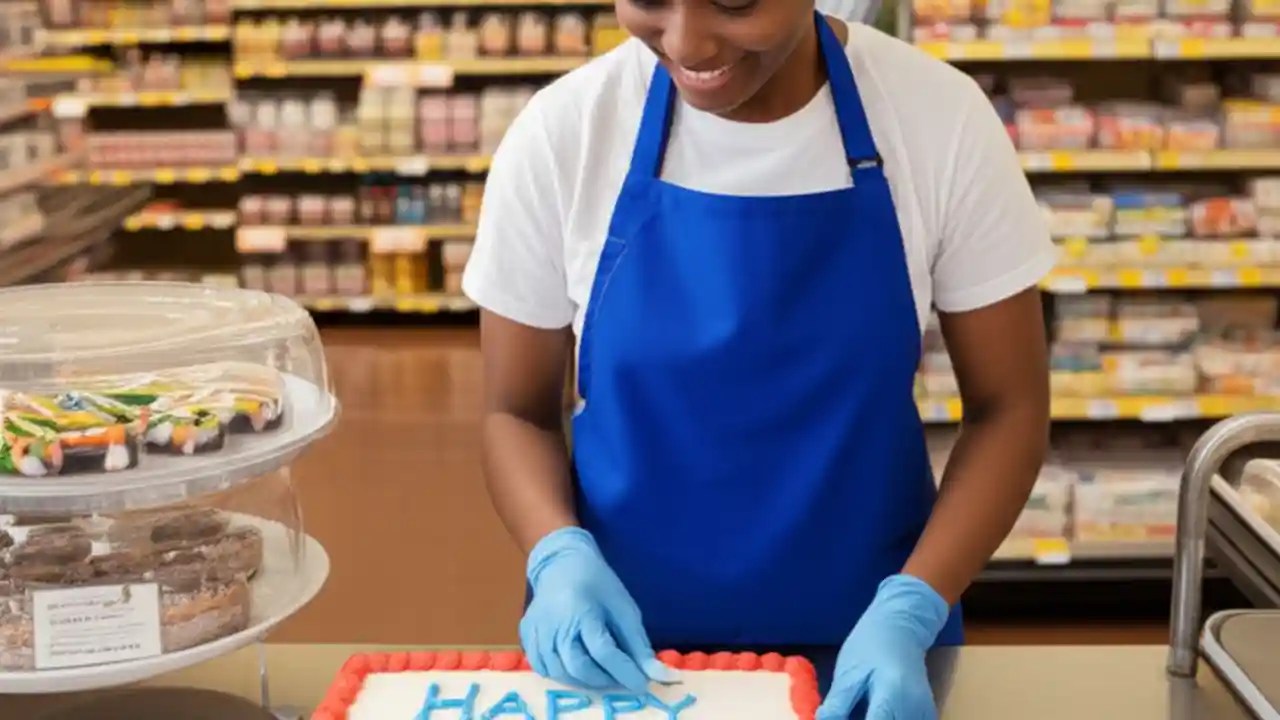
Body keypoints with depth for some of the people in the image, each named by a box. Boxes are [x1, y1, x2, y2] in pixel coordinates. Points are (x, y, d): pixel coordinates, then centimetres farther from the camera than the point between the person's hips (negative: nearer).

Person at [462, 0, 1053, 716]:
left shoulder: (940, 118, -13)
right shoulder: (561, 133, -12)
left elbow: (1008, 407, -5)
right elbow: (519, 412, -2)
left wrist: (910, 609, -17)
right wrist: (561, 555, -19)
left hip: (866, 638, 0)